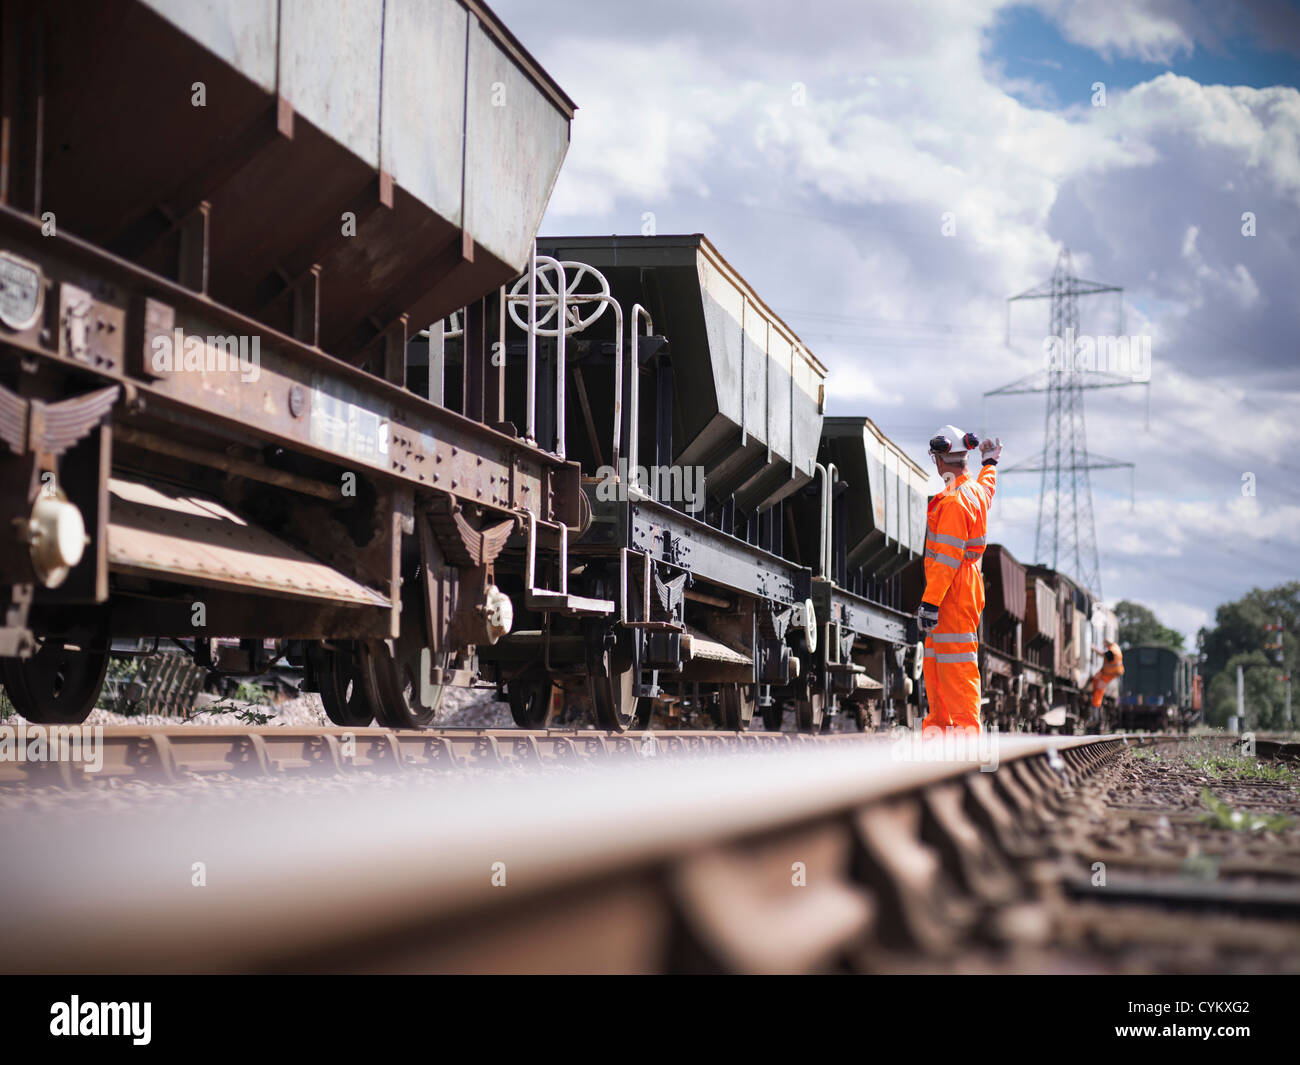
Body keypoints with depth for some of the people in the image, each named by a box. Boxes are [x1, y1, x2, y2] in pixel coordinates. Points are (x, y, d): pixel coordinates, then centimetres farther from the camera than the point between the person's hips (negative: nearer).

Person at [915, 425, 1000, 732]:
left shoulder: (953, 500, -17)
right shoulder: (976, 491, 12)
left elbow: (948, 557, -22)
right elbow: (988, 485, 40)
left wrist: (930, 602, -23)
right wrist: (990, 462, 61)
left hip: (952, 591, -10)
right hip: (968, 581, 10)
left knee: (956, 664, -9)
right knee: (933, 663, 16)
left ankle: (966, 728, -9)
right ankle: (938, 725, 22)